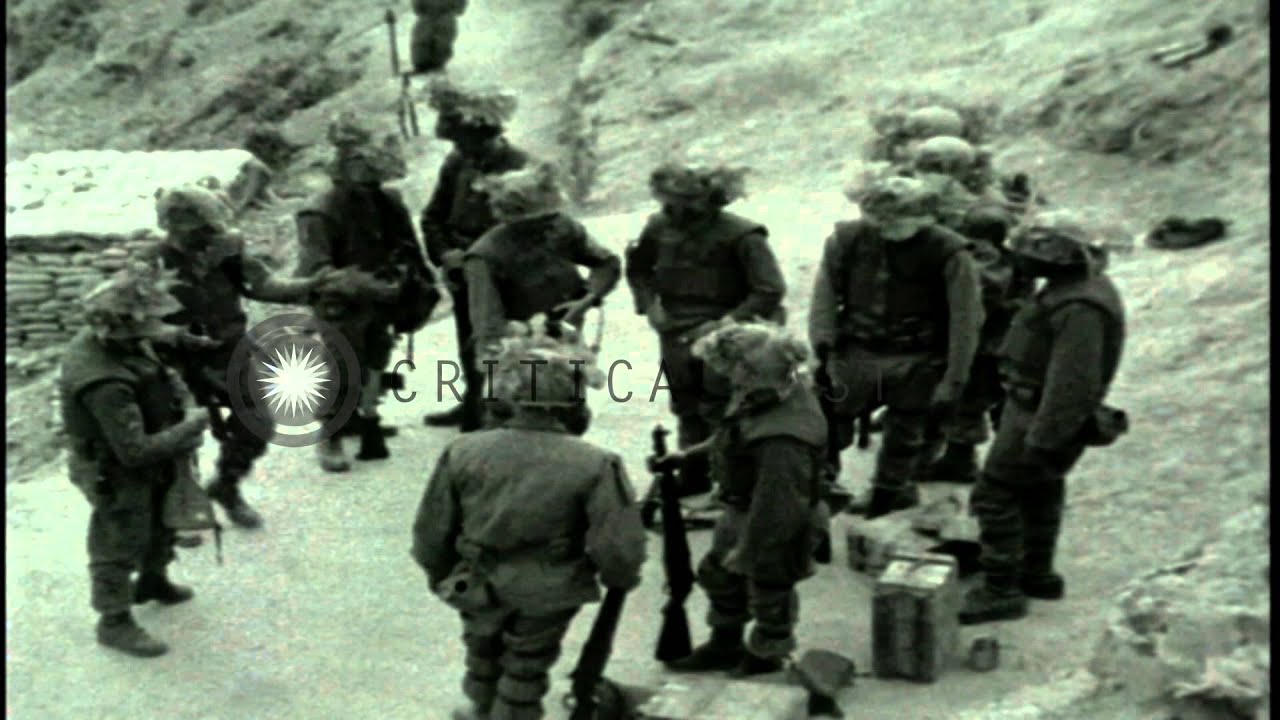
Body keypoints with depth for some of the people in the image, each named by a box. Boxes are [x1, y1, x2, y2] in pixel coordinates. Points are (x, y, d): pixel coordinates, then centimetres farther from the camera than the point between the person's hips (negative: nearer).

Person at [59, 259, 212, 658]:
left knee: (161, 520, 28)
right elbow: (135, 451, -37)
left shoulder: (103, 337, -12)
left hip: (148, 462, 10)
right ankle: (115, 622, 27)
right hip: (118, 473, -10)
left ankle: (153, 581, 53)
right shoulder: (105, 383, -40)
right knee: (119, 546, 8)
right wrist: (189, 429, -26)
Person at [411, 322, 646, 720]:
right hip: (548, 597, -3)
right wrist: (620, 578, 3)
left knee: (483, 649, 32)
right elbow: (617, 548, -20)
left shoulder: (463, 453, -15)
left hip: (478, 587, 3)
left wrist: (440, 574, 14)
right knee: (527, 667, 22)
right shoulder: (596, 465, -23)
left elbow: (431, 533, -6)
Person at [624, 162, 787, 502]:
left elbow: (770, 291, -18)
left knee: (719, 413, -2)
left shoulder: (740, 235, -18)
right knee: (688, 410, 17)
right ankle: (693, 477, 34)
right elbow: (637, 268, 15)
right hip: (677, 337, 5)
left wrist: (724, 324, -20)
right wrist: (649, 305, 1)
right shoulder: (660, 227, -5)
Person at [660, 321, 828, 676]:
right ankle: (725, 644, 50)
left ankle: (764, 657, 45)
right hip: (742, 511, 9)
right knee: (717, 573, 27)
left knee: (769, 593, 17)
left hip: (770, 529, -9)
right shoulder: (771, 392, -11)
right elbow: (732, 441, 9)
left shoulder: (783, 440, -40)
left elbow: (776, 507, -31)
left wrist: (748, 551, -19)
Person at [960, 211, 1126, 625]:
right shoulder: (1071, 286, 7)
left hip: (1039, 416, -11)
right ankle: (1037, 575, 36)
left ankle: (1002, 590, -1)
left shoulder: (1081, 308, -27)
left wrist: (1042, 439, -27)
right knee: (1039, 492, 21)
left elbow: (1072, 383, -29)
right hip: (1033, 407, 11)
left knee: (995, 494, -7)